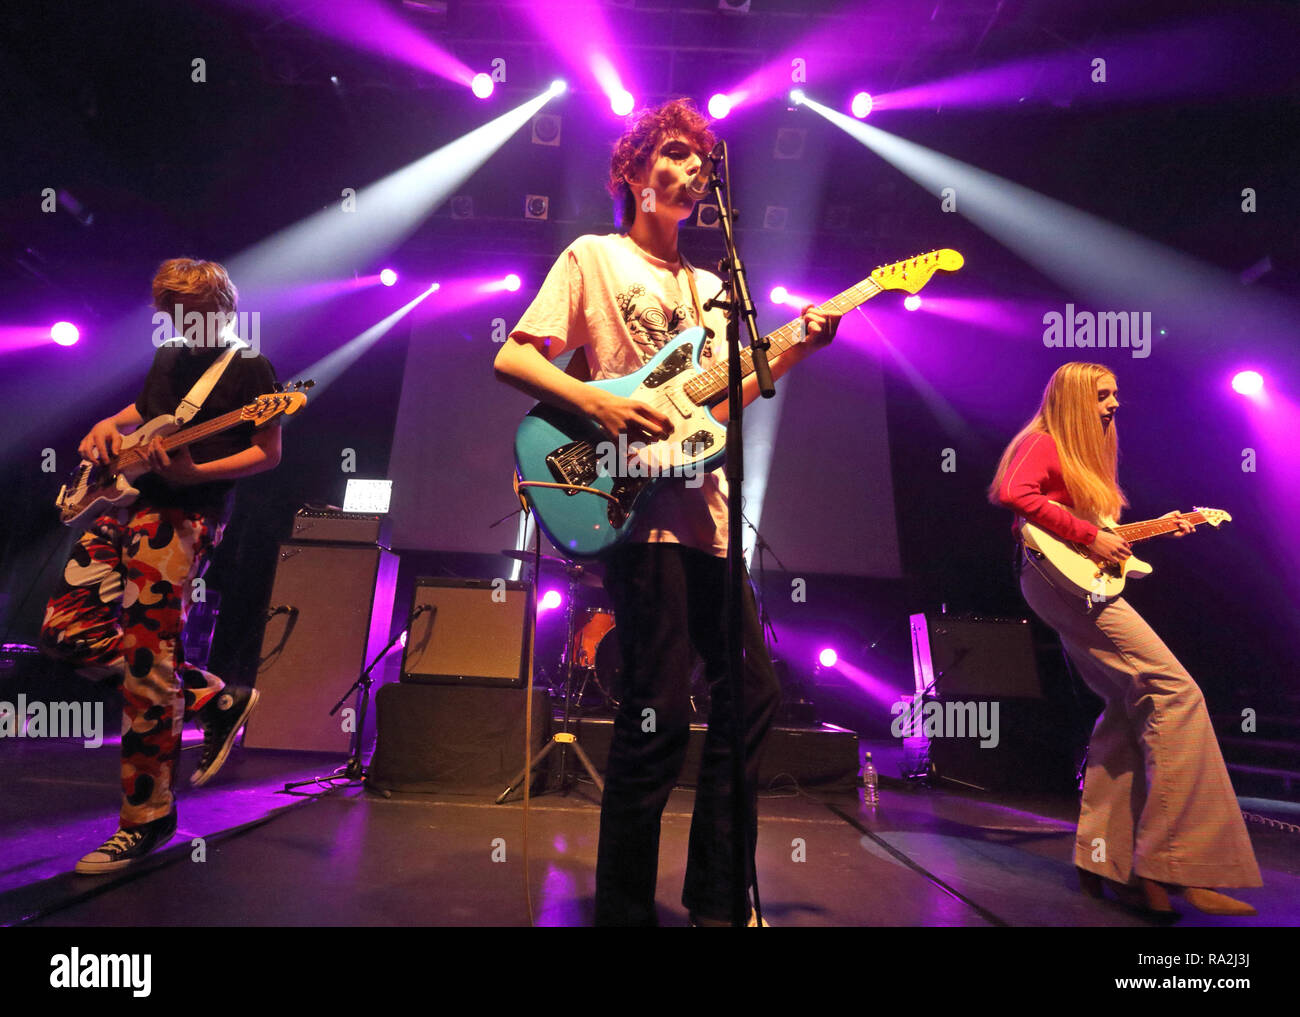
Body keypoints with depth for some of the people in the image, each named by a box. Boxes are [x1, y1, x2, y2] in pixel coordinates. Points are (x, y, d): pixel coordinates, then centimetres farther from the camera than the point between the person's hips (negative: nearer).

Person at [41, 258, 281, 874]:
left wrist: (193, 473, -20)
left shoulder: (250, 369, -3)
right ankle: (214, 699, 13)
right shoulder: (168, 360, 20)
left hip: (187, 516, -9)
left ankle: (146, 819, 4)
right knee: (67, 629, 4)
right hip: (128, 504, 9)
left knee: (148, 665, -10)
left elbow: (268, 454, -7)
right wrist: (108, 426, 11)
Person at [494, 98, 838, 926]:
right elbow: (512, 358, -3)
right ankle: (626, 909, 11)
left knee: (752, 693, 8)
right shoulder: (593, 257, 6)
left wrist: (794, 352, 6)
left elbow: (716, 401, 18)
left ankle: (718, 900, 23)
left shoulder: (709, 285, 24)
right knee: (660, 715, -9)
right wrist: (599, 404, -18)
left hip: (703, 510, 8)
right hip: (634, 506, -7)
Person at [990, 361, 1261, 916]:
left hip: (1080, 586, 10)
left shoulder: (1085, 455, 26)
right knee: (1176, 691, -16)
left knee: (1131, 708, 5)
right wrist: (1089, 536, -20)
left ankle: (1105, 857, 9)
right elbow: (1013, 494, -22)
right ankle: (1175, 864, -16)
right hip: (1061, 576, -10)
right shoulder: (1041, 443, -3)